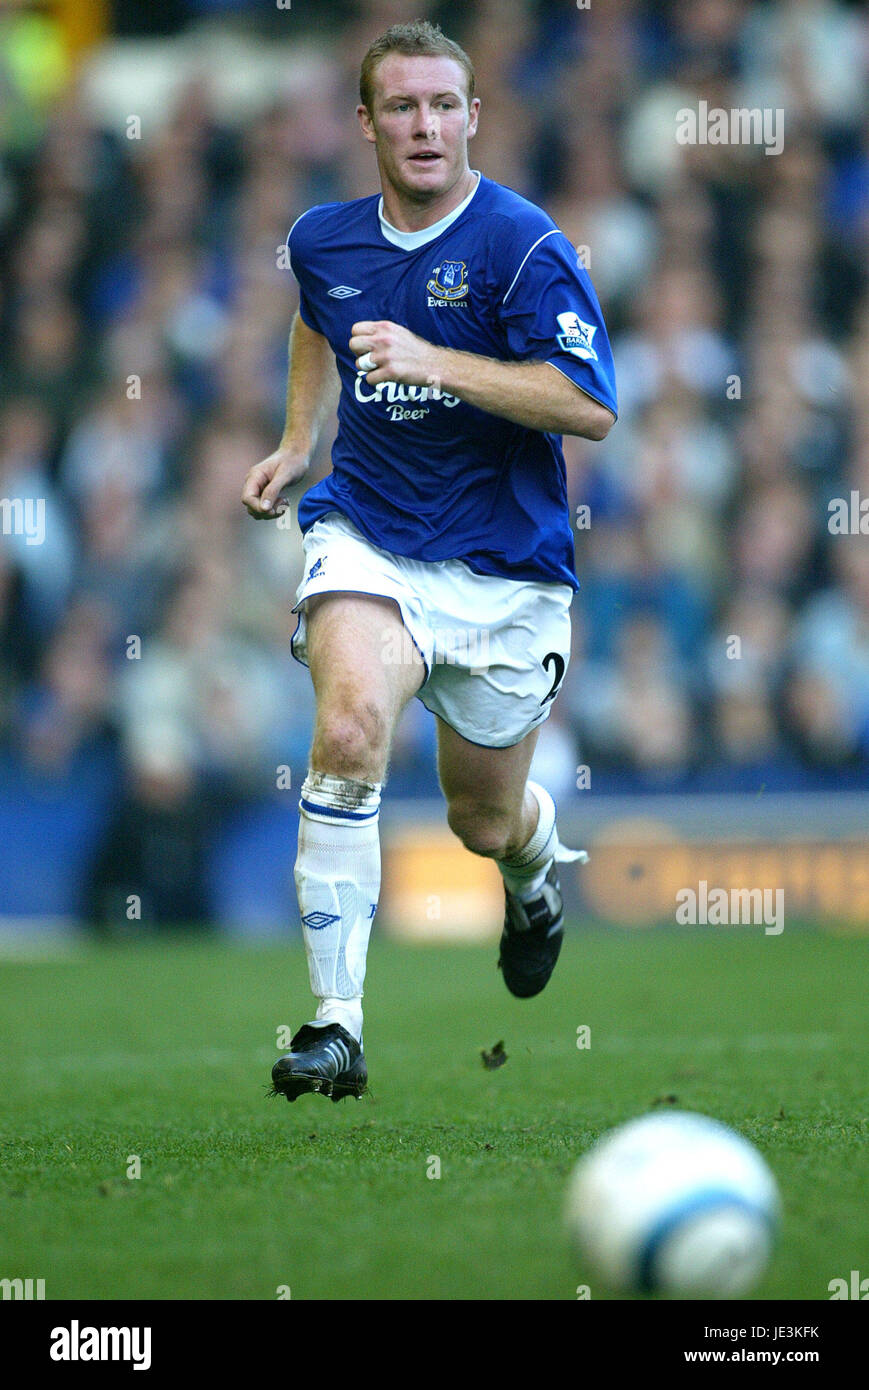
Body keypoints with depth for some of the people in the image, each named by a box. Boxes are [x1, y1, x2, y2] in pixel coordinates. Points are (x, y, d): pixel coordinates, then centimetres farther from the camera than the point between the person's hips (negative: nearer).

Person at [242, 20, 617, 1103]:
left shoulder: (522, 245, -14)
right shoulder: (323, 240, 3)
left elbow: (590, 408, -22)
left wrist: (435, 363, -28)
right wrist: (298, 442, 20)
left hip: (505, 567, -2)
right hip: (367, 538, 2)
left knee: (484, 824, 12)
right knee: (351, 721, -29)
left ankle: (536, 878, 54)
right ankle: (335, 1024, -28)